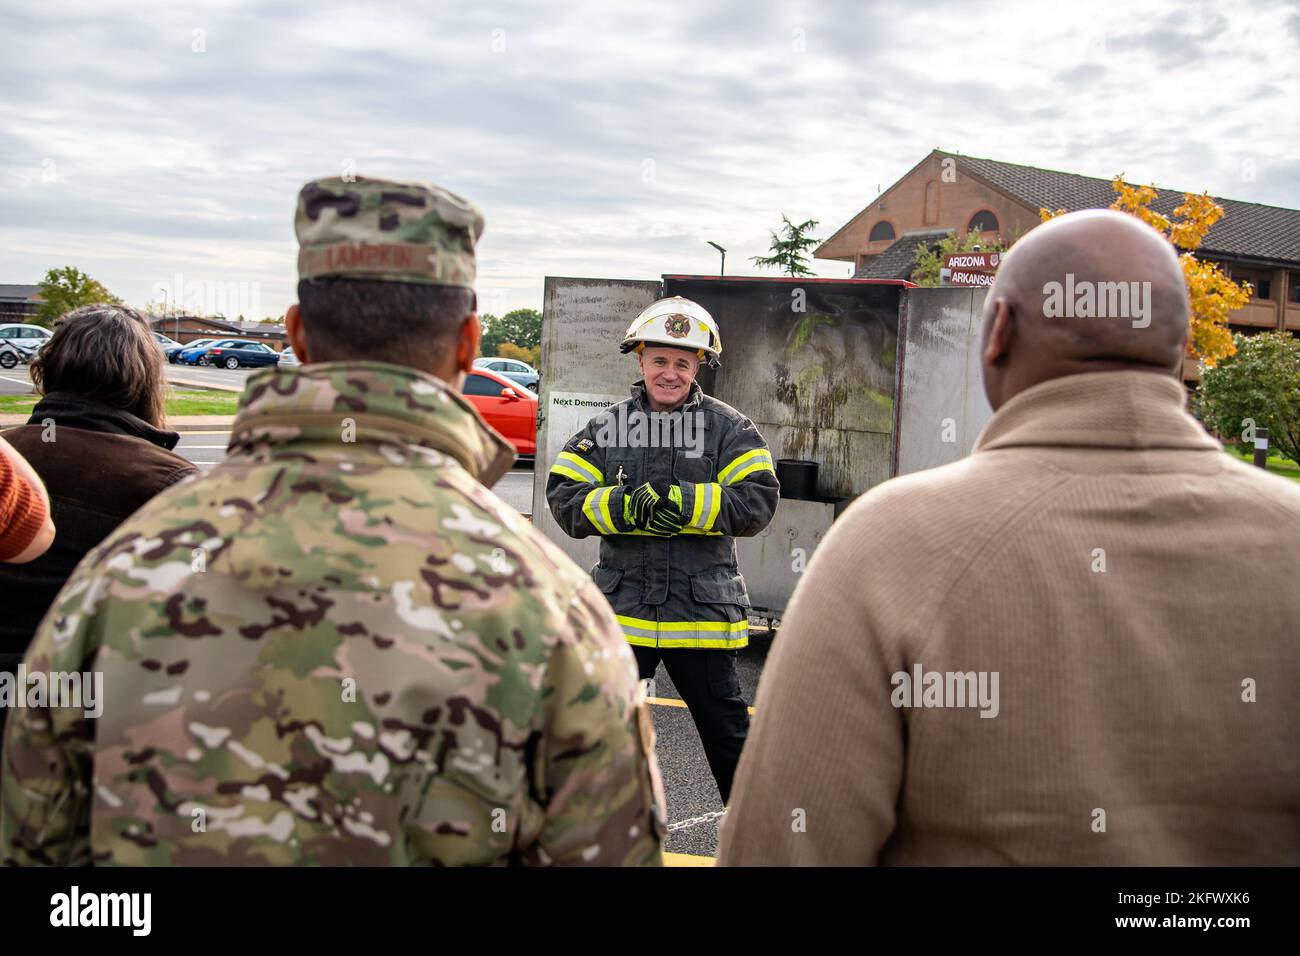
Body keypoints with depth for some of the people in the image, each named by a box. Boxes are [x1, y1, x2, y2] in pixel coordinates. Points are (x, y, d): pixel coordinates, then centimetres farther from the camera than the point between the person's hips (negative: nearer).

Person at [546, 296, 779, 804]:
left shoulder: (728, 427, -2)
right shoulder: (606, 427, 4)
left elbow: (757, 501, -12)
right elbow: (564, 496, -3)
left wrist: (681, 501, -22)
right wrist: (625, 507, -20)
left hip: (701, 608, -2)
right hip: (621, 607, 2)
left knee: (726, 732, 10)